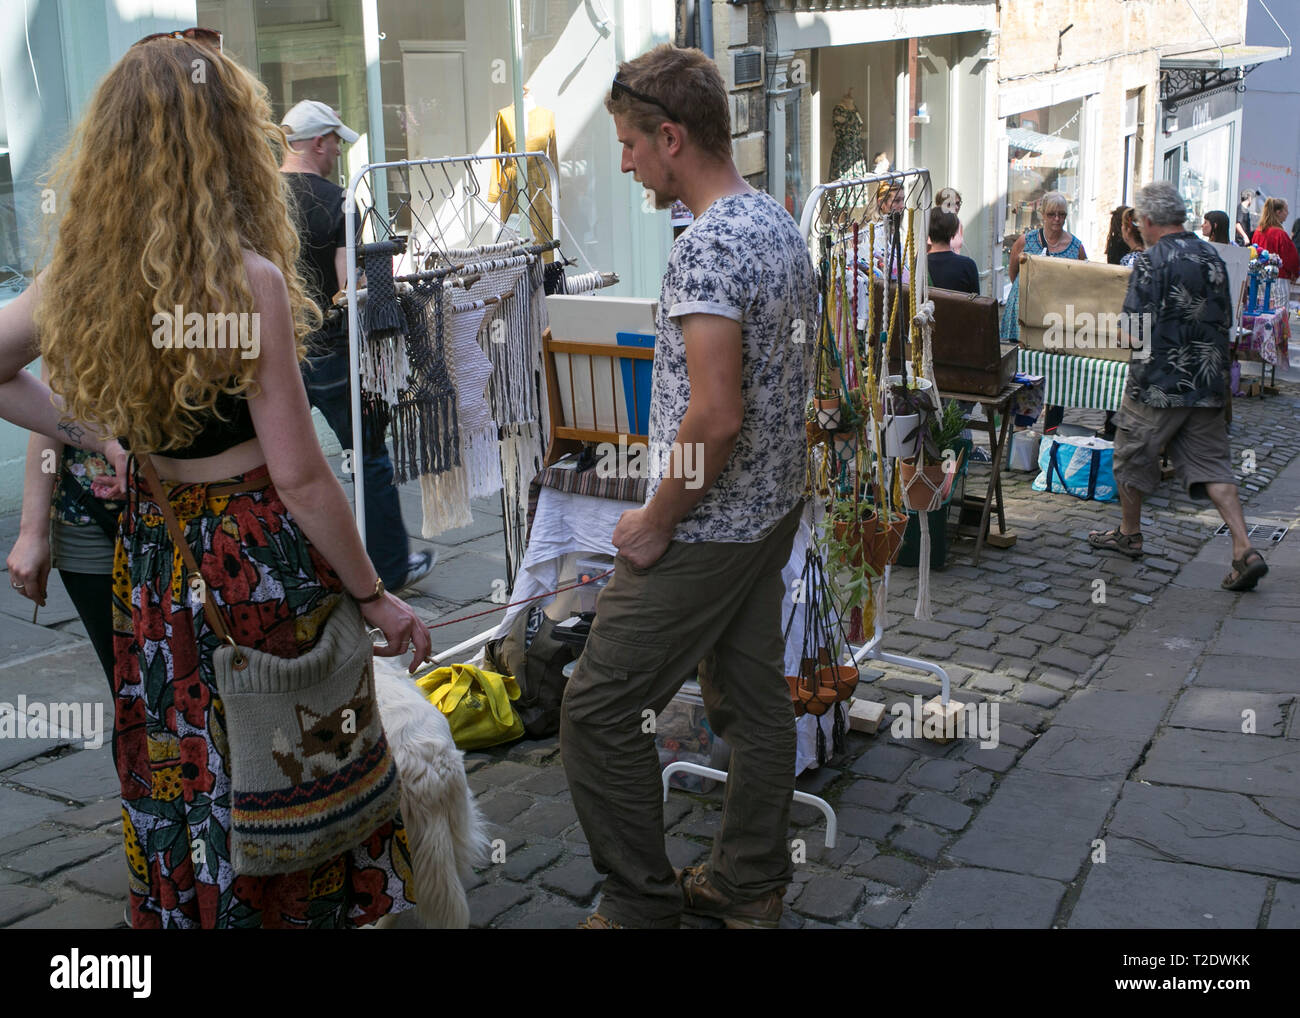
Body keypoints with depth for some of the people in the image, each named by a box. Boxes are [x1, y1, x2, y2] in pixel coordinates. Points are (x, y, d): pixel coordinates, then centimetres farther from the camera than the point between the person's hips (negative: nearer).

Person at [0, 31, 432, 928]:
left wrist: (94, 435, 11)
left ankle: (183, 909, 39)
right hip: (259, 555, -6)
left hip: (154, 554, 6)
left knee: (182, 779, 20)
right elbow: (299, 475, -19)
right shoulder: (249, 279, -20)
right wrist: (376, 597, -9)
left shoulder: (80, 272, -2)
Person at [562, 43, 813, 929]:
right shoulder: (782, 224, 9)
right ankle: (751, 884, 31)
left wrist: (658, 519, -16)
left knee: (599, 713, 0)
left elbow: (715, 415, -28)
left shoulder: (708, 247, -22)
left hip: (707, 529, -10)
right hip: (774, 509, 10)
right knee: (754, 696, 17)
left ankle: (641, 903, 12)